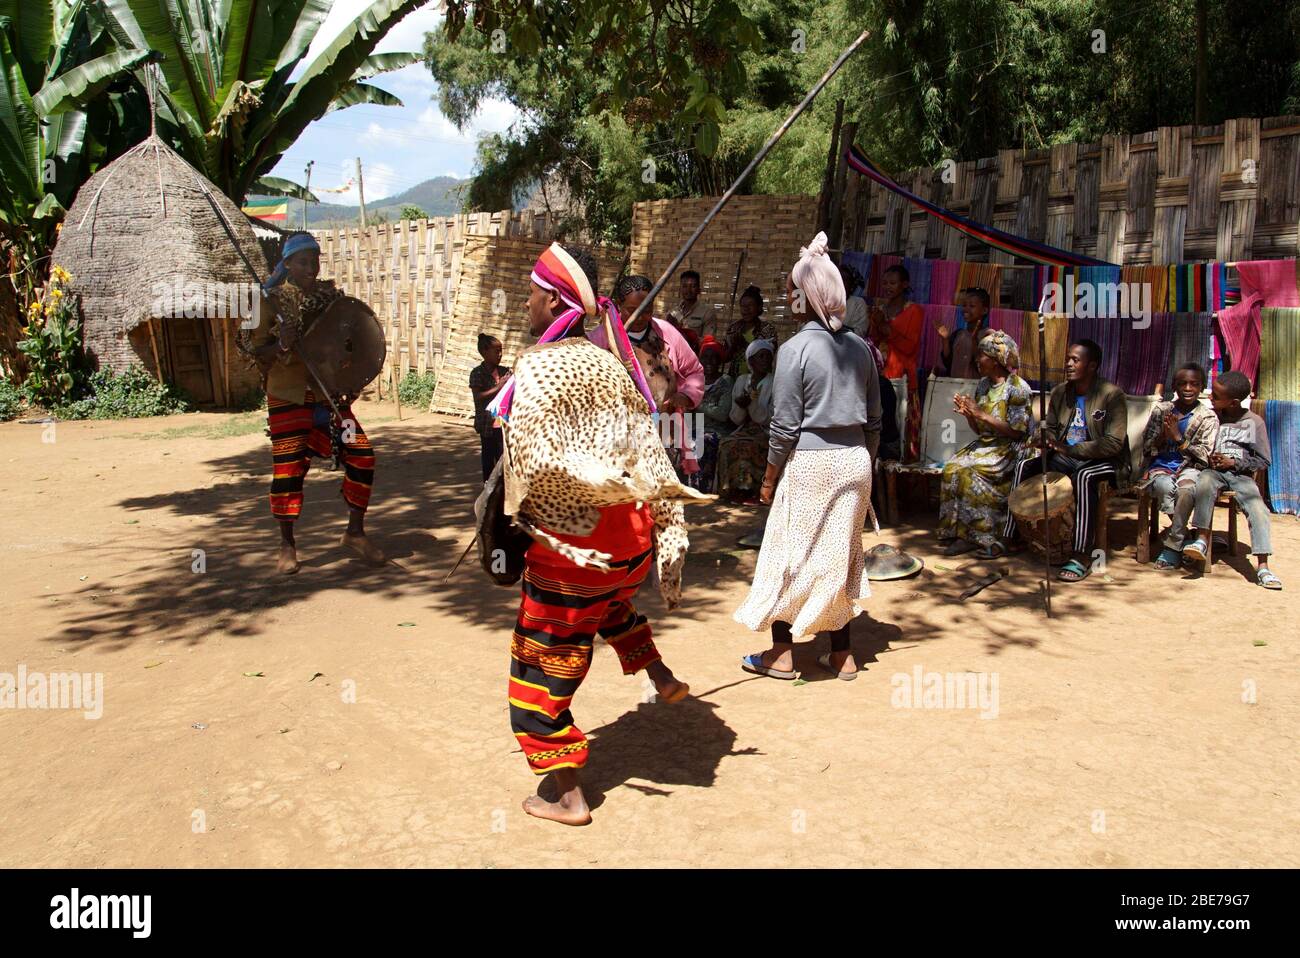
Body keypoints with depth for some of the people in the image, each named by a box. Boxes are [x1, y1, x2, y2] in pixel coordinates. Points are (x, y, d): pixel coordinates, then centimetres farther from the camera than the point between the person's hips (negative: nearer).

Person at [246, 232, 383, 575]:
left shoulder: (332, 295, 8)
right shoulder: (272, 300, -4)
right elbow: (256, 352, -4)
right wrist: (282, 344, -23)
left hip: (329, 394, 4)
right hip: (288, 397, -4)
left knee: (361, 455, -3)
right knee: (288, 468, -3)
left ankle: (355, 532, 13)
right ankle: (287, 545, 13)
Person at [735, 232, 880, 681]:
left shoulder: (796, 348, -12)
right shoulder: (859, 347, 6)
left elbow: (785, 424, -12)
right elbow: (874, 417, 10)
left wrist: (770, 476, -2)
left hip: (809, 462, -6)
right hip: (854, 459, 6)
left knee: (789, 553, 6)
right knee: (842, 552, 14)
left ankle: (781, 653, 14)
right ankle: (841, 654, 21)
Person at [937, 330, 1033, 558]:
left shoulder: (1017, 388, -10)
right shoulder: (983, 384, 13)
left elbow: (1016, 432, -16)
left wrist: (981, 414, -18)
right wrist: (968, 414, -5)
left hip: (1008, 449, -7)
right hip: (985, 443, 7)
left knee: (970, 471, -29)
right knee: (952, 468, -20)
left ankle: (985, 537, -20)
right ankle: (963, 534, -18)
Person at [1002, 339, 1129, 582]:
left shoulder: (1111, 394, -13)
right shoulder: (1060, 393, 8)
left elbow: (1114, 443, -20)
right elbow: (1051, 428, 18)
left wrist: (1072, 449, -25)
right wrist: (1045, 438, -8)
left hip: (1104, 461, -7)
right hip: (1066, 458, 7)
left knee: (1084, 476, -37)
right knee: (1024, 466, -12)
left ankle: (1082, 556, -38)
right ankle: (1010, 537, -9)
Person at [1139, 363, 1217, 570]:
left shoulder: (1208, 417, 6)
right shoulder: (1161, 409, 11)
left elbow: (1204, 456, -3)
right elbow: (1146, 448, 8)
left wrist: (1179, 438, -13)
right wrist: (1163, 435, -11)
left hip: (1190, 468, -1)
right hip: (1160, 467, 1)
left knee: (1187, 489, -35)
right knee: (1166, 487, -35)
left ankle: (1172, 546, -27)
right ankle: (1183, 533, -20)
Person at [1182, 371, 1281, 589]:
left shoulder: (1254, 422, 1)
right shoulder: (1210, 416, 6)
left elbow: (1264, 461, 4)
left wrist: (1233, 463, -7)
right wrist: (1208, 458, -8)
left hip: (1241, 474, -1)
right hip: (1213, 471, 1)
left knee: (1257, 507, -26)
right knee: (1205, 481, -35)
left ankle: (1263, 567, -29)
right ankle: (1202, 540, -40)